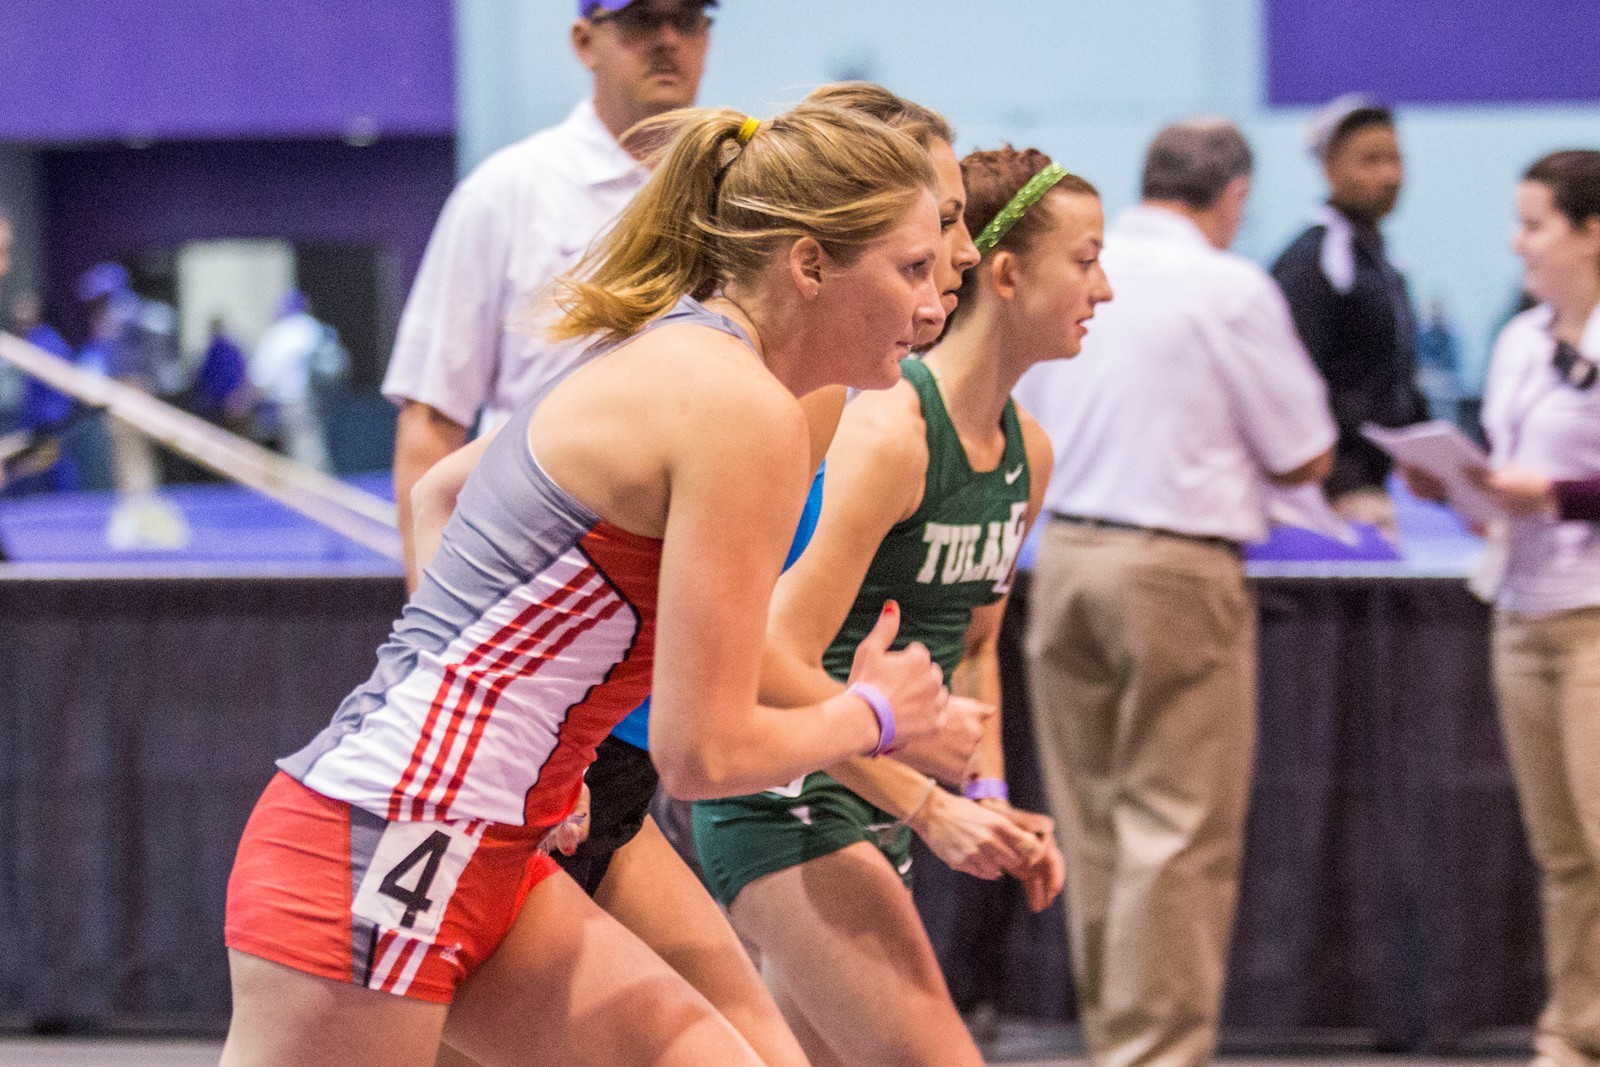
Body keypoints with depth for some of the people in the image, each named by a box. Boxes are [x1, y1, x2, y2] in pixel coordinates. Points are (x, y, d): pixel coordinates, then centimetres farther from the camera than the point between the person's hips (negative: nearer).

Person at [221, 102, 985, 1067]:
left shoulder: (663, 358, 14)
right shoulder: (745, 411, -15)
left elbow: (439, 490, 31)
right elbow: (705, 750, -16)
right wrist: (873, 714, 3)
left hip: (489, 863, 10)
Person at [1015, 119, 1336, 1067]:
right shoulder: (1233, 288, -9)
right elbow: (1307, 458, -3)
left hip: (1063, 553, 6)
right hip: (1179, 568, -6)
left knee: (1090, 826, 13)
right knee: (1179, 829, -2)